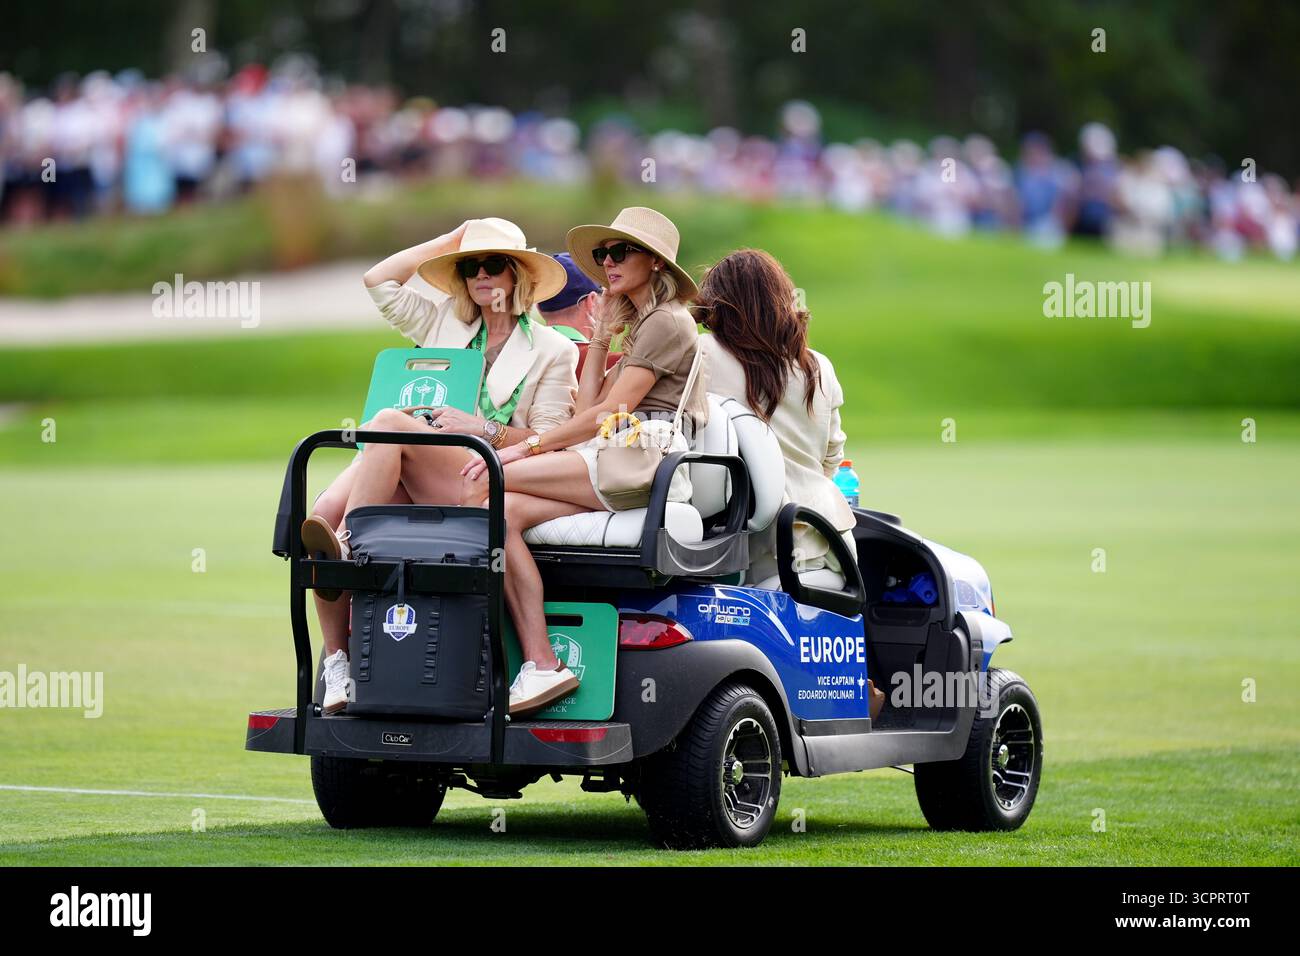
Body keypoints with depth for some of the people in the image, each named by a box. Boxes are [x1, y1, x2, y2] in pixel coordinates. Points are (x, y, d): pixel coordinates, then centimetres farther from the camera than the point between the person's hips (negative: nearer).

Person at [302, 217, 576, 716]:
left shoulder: (553, 350, 11)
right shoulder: (443, 321, 26)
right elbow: (379, 281, 19)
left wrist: (485, 430, -10)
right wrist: (449, 241, 21)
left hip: (485, 484, -5)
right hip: (411, 486, 5)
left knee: (389, 423, -32)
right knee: (324, 511, -26)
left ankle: (345, 547, -38)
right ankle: (336, 658, -28)